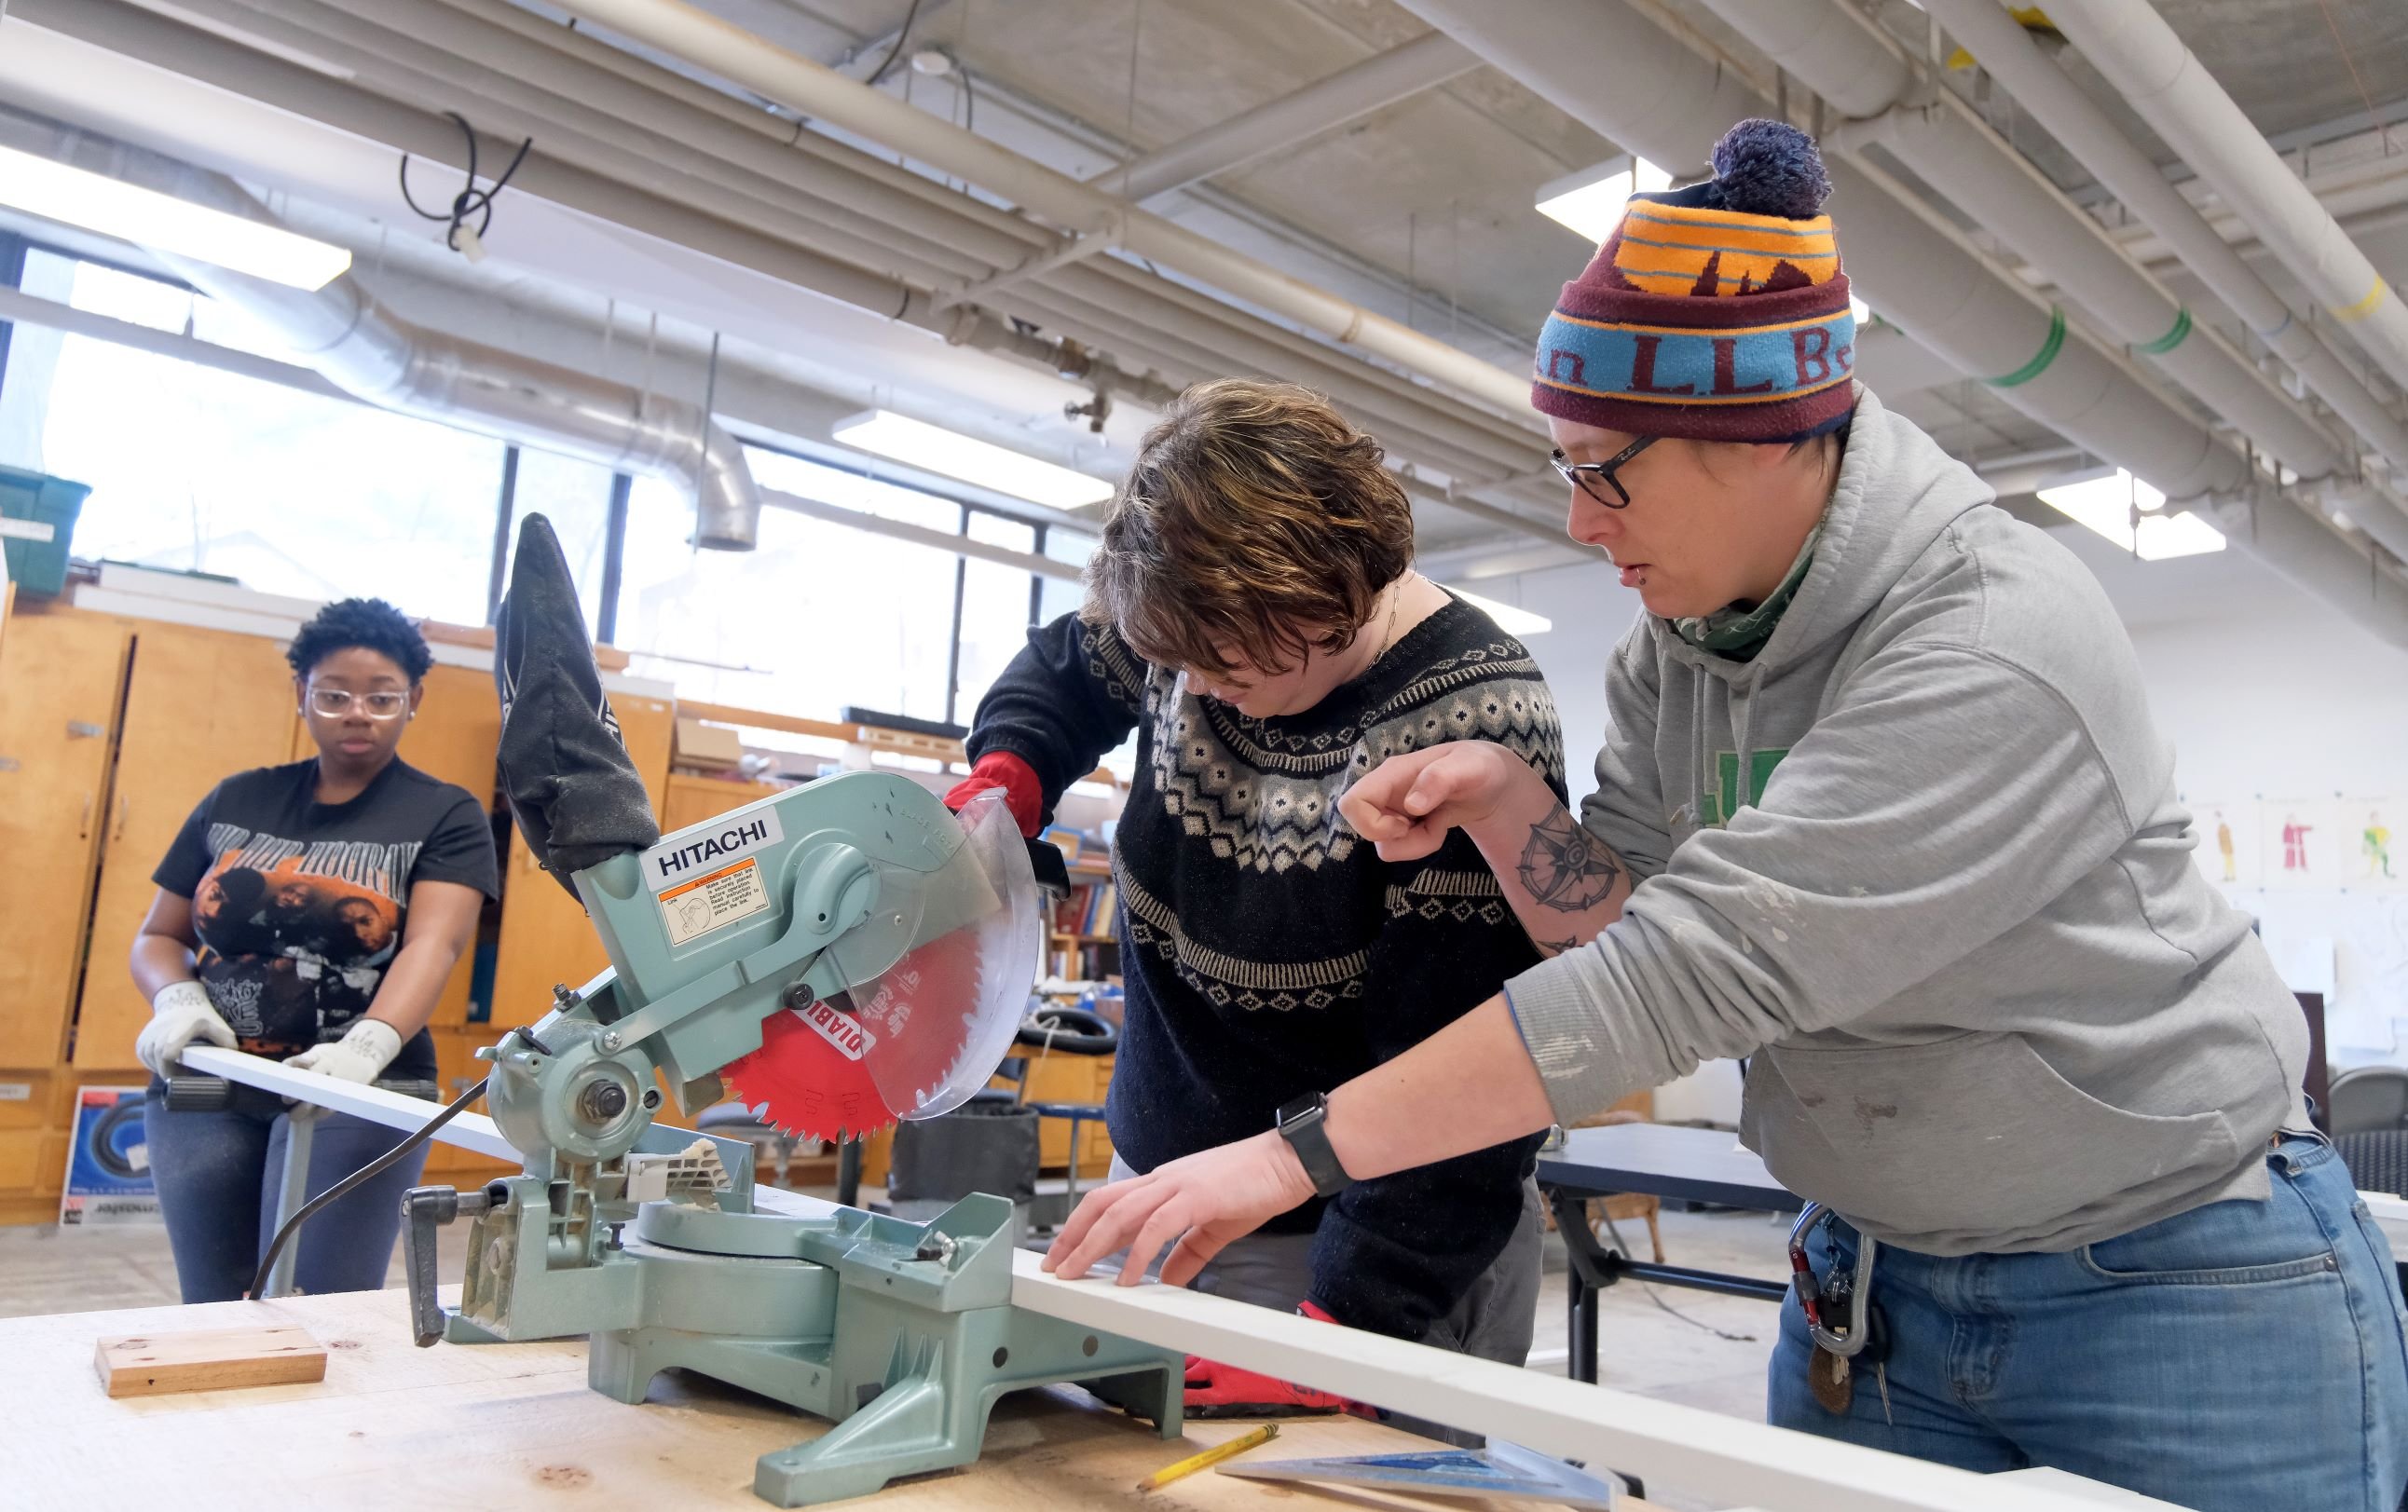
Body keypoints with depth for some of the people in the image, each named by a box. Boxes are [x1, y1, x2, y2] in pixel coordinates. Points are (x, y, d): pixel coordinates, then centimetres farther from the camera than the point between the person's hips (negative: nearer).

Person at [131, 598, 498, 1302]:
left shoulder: (445, 816, -1)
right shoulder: (236, 802, 11)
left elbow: (432, 945, -16)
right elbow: (158, 936, 15)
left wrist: (367, 1046, -34)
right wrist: (178, 998, -8)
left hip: (355, 1093, -4)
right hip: (205, 1090, 4)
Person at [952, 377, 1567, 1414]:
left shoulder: (1473, 733, -26)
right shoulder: (1204, 612, -9)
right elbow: (1067, 671, 14)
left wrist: (1345, 1330, -28)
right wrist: (1006, 777, -7)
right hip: (1158, 1179, 6)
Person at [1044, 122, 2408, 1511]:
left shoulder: (2000, 643, -27)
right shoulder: (1680, 642, -3)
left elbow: (1704, 968, -35)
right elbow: (1636, 919, 1)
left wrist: (1294, 1154, -34)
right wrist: (1501, 800, -19)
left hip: (2178, 1283, -5)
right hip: (1877, 1275, 6)